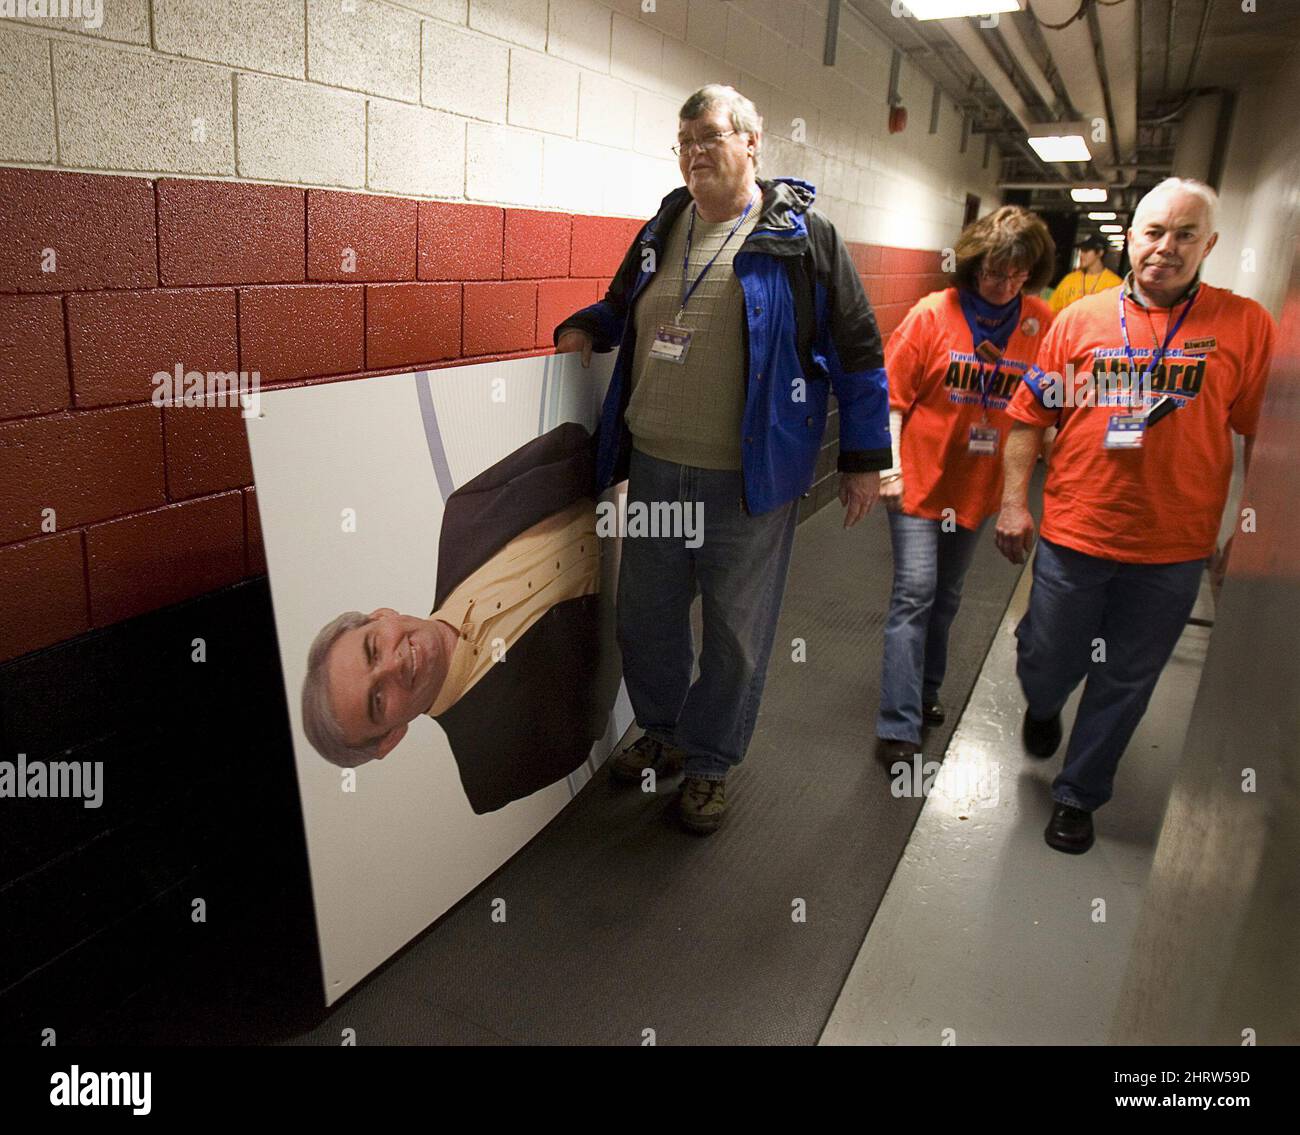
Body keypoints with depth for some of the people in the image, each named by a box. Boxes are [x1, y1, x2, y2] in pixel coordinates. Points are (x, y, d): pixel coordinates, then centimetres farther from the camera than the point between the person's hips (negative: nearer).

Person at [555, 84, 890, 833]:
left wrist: (864, 458, -4)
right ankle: (662, 732, 40)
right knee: (646, 617, 16)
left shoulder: (801, 234, -5)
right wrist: (586, 327, 5)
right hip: (653, 468, 5)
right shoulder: (662, 229, 10)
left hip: (749, 481, -5)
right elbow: (623, 307, 27)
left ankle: (711, 761, 29)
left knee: (738, 633, 8)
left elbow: (858, 351, -4)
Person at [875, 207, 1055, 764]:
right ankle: (898, 727, -5)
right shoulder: (933, 314, -9)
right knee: (915, 593, -9)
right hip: (919, 477, -4)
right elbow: (892, 393, -8)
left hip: (978, 485, 4)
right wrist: (889, 464, -17)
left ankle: (923, 691, 35)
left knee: (946, 596, 16)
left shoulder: (1040, 322, 0)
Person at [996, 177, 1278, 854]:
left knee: (1125, 682, 12)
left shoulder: (1244, 325, -1)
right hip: (1074, 535, 0)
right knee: (1047, 663, 12)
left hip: (1173, 549, 0)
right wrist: (1013, 503, -1)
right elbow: (1029, 417, 4)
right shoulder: (1081, 320, 1)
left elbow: (1263, 435, 2)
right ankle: (1043, 706, 49)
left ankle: (1078, 796, 33)